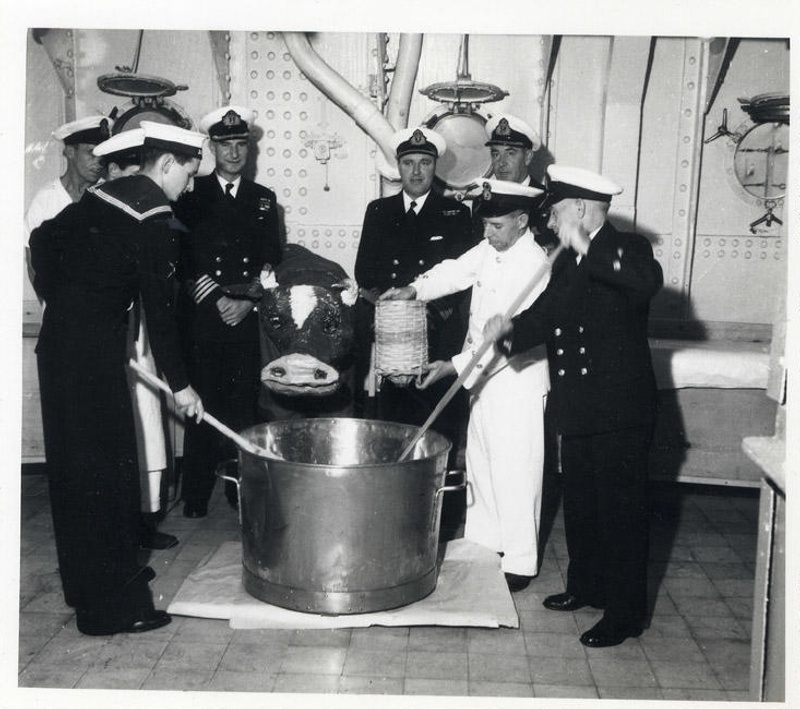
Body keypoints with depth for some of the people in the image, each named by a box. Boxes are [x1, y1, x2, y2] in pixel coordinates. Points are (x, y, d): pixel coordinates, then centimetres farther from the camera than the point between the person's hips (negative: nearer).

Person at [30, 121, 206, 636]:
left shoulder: (102, 194, 11)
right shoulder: (155, 219, -13)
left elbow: (43, 241, 16)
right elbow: (160, 309, -14)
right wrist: (180, 384, -7)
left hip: (59, 339, 9)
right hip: (93, 354, -9)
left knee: (74, 466, 17)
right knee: (108, 471, -2)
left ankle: (86, 579, 34)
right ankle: (111, 607, 7)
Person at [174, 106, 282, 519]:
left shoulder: (263, 200, 15)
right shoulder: (191, 195, 7)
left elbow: (272, 263, 10)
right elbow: (182, 260, -1)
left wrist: (246, 301, -3)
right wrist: (215, 300, -7)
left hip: (246, 318, 2)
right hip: (201, 315, -2)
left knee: (244, 404, 0)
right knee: (202, 403, -3)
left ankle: (243, 492, 10)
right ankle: (195, 496, 5)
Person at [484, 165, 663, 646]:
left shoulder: (628, 250, -10)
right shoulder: (567, 263, 11)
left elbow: (649, 281, -32)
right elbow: (545, 315, 5)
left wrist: (588, 247, -33)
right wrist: (510, 328, -14)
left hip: (621, 412, -8)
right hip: (579, 410, 8)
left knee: (622, 512, 2)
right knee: (580, 506, 20)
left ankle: (626, 613, 14)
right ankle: (586, 586, 38)